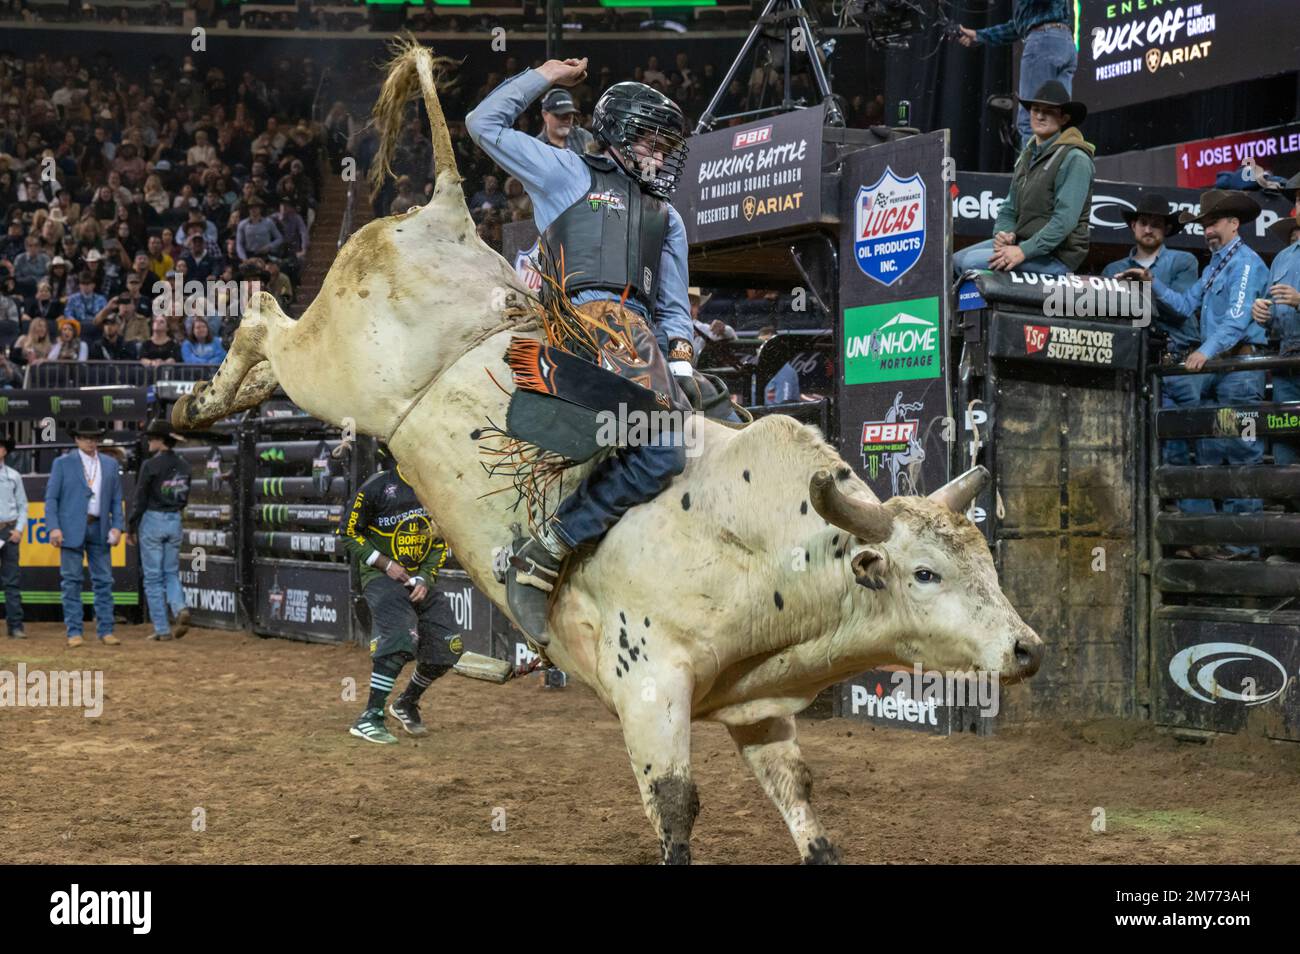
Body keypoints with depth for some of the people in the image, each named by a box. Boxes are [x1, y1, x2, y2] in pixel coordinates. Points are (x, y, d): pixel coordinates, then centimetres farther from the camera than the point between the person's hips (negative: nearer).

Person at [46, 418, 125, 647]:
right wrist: (53, 527, -11)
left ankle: (105, 630, 7)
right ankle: (74, 632, 3)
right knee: (72, 581, -1)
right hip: (71, 530, -3)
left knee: (103, 581, 2)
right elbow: (51, 497, 0)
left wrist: (117, 526, 0)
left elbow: (116, 499, 12)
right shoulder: (62, 463, 3)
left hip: (99, 529, 3)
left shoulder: (110, 464, 11)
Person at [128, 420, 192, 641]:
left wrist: (130, 528, -2)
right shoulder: (183, 465, 5)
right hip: (175, 522, 6)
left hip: (152, 521, -5)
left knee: (153, 577, 2)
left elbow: (140, 500, -11)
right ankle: (180, 608, -12)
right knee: (171, 573, 15)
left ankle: (162, 629, 1)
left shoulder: (151, 465, -14)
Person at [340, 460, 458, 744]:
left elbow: (441, 542, 11)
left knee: (447, 649, 1)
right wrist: (385, 563, -13)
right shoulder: (377, 486, -9)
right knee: (400, 638, -28)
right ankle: (370, 718, -23)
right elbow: (348, 533, -5)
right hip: (381, 577, -6)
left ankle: (407, 704, 25)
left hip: (420, 579, 6)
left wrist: (426, 577, -4)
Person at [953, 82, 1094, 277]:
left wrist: (1024, 251, -26)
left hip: (1056, 255, -9)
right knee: (957, 260, 1)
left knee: (972, 263, -22)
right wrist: (1003, 233, -7)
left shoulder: (1074, 159, -12)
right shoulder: (1028, 156, 17)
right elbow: (1009, 209, 17)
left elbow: (1065, 220, -21)